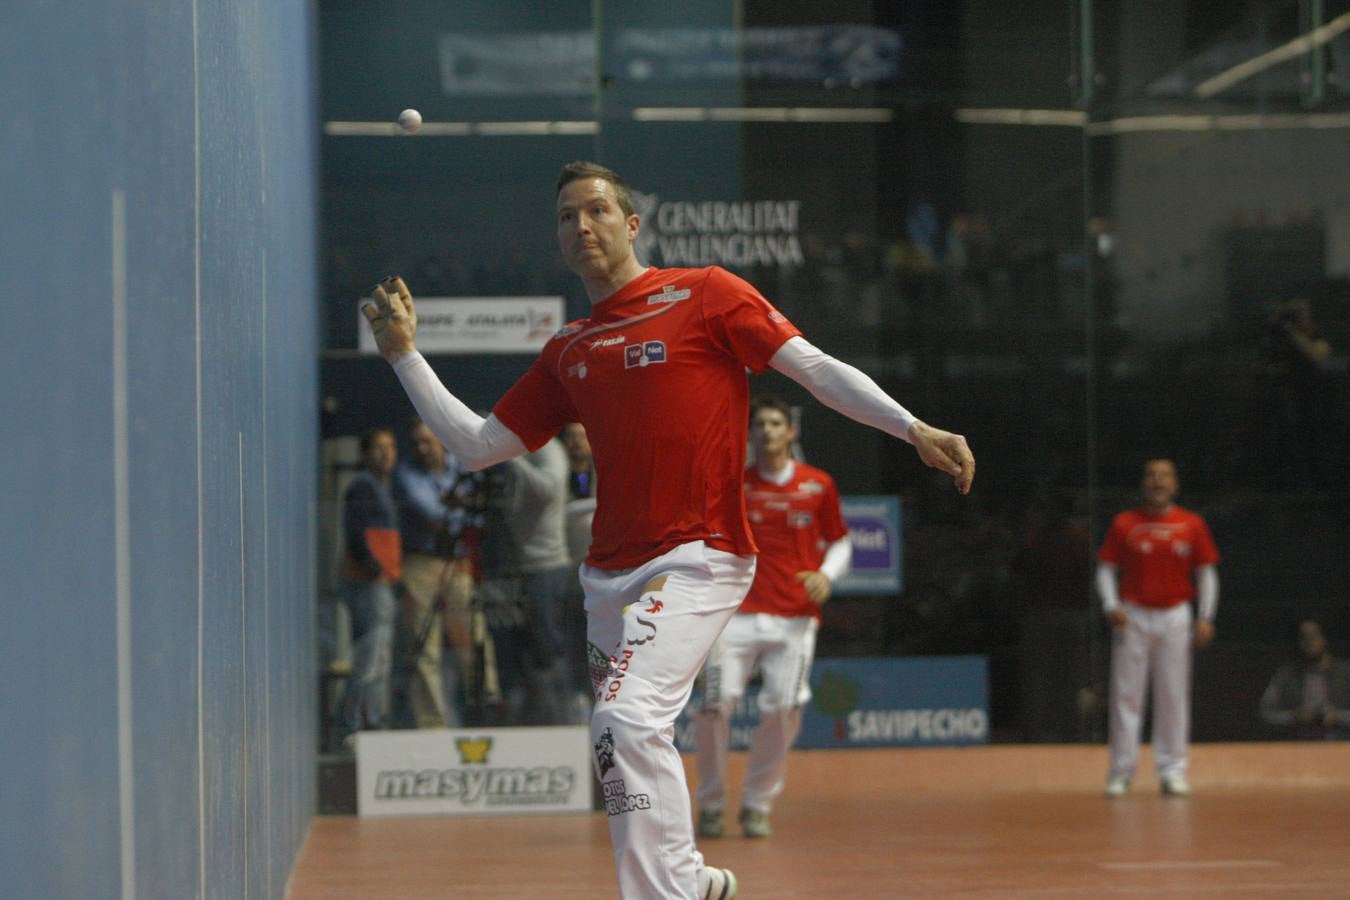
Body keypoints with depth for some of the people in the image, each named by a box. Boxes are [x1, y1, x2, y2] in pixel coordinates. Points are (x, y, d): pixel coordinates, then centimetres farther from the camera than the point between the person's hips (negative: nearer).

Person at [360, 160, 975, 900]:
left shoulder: (703, 295, 2)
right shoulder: (567, 353, 18)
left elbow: (815, 369, -3)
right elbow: (477, 445, 20)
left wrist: (913, 430, -15)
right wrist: (405, 353, 14)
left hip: (696, 560, -7)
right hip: (610, 574, 7)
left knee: (625, 720, -24)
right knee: (626, 739, 10)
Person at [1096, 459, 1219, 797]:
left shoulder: (1192, 525, 5)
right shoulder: (1124, 524, 3)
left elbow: (1206, 572, 8)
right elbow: (1106, 568, 5)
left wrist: (1206, 618, -1)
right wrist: (1111, 605, -11)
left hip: (1175, 616, 1)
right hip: (1132, 616, -1)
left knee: (1173, 694, 2)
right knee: (1125, 693, -3)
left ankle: (1172, 770, 7)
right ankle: (1121, 771, 1)